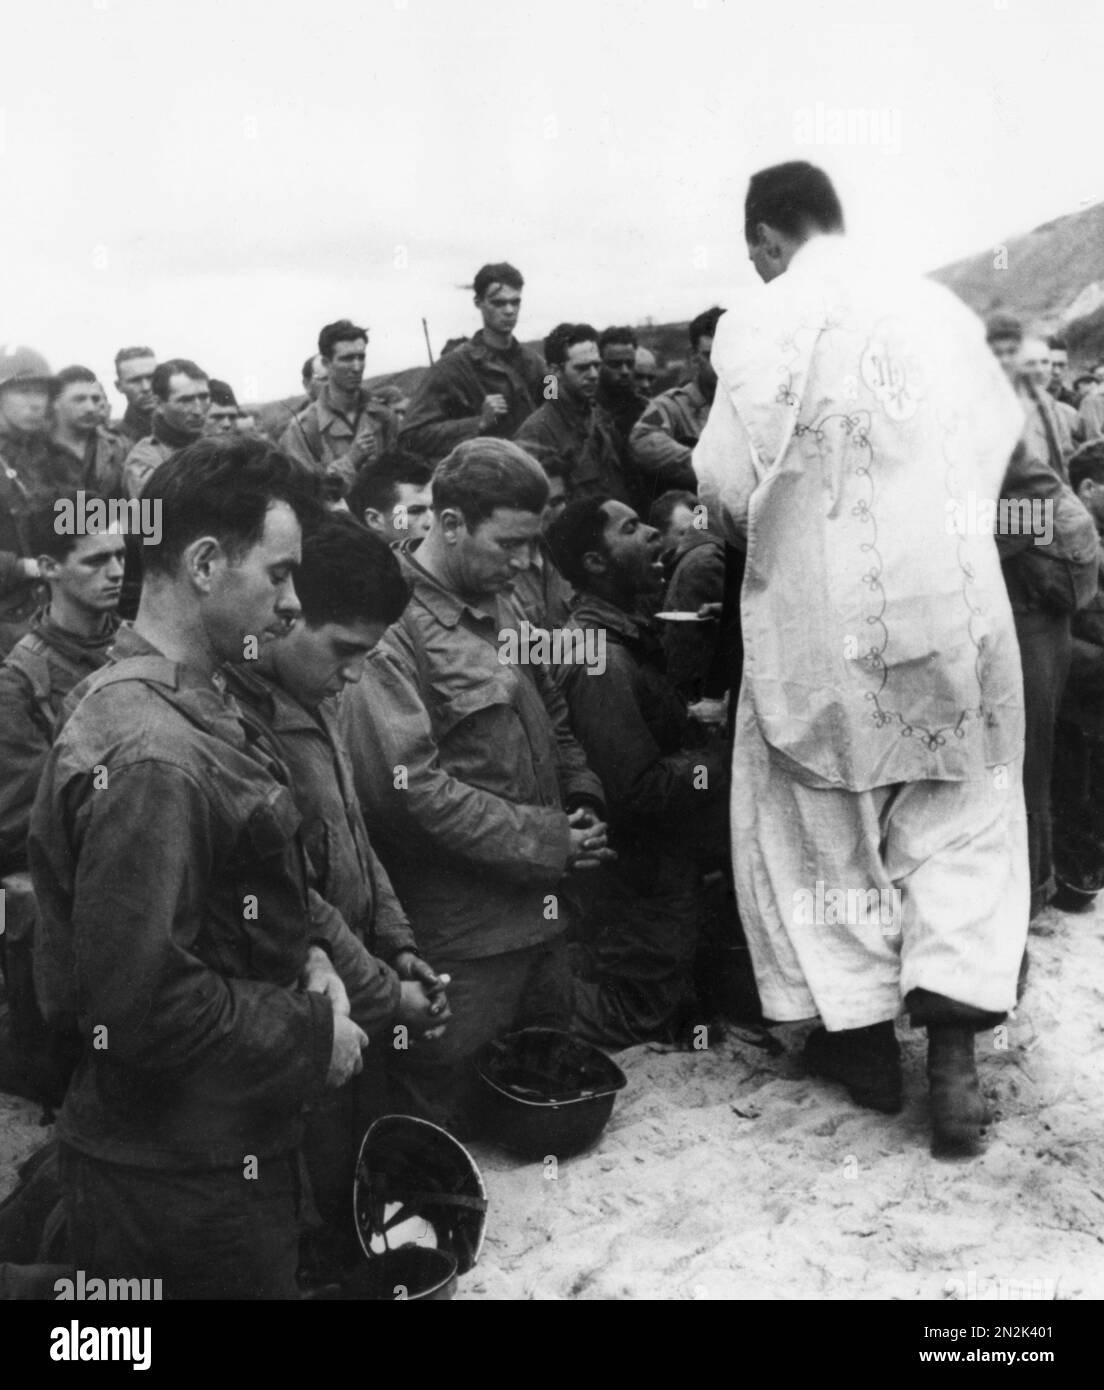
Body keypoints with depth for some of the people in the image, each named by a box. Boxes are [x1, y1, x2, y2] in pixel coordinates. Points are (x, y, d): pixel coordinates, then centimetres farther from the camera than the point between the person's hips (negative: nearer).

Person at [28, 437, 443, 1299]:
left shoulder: (200, 710, 7)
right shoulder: (145, 756, -26)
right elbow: (141, 999, -29)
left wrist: (381, 992, 5)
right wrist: (313, 1034, -16)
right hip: (182, 1185, -9)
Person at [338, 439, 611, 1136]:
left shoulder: (502, 607, 12)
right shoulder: (393, 627, -17)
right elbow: (410, 786, -24)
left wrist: (581, 798, 5)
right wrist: (544, 841, -18)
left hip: (542, 908, 9)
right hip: (460, 932, -8)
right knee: (445, 1113, 6)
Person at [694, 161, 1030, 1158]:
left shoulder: (763, 319, -8)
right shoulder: (939, 307, 3)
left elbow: (728, 479, -13)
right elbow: (1003, 435, 12)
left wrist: (742, 517, 9)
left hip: (820, 608, -2)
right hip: (952, 595, 3)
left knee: (823, 819, 14)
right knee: (961, 814, 12)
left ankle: (864, 1034, 22)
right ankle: (953, 1043, 2)